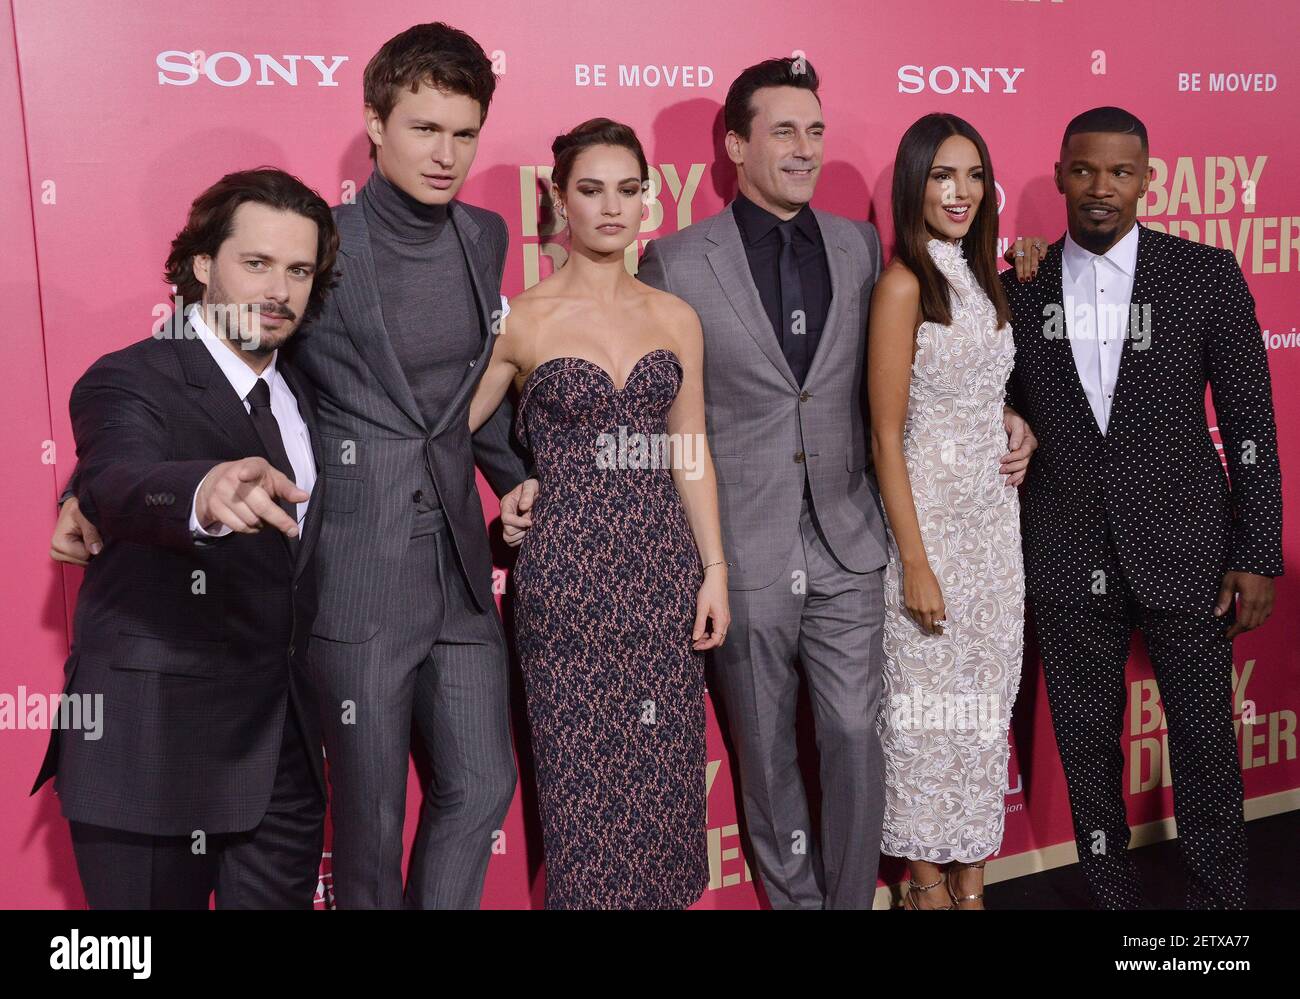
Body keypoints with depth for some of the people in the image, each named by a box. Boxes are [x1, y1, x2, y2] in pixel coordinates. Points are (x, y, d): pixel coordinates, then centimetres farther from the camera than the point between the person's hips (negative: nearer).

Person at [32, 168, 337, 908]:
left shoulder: (305, 393, 9)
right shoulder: (130, 381, -12)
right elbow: (113, 485, -34)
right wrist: (203, 492, -54)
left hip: (285, 750, 6)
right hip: (156, 750, -5)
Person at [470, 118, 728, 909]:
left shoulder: (676, 318, 6)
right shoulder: (521, 320, -4)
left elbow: (691, 453, 8)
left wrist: (715, 569, 5)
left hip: (663, 569, 3)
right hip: (568, 570, -3)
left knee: (662, 775, 10)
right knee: (583, 777, 6)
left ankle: (662, 893, 28)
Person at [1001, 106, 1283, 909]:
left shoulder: (1206, 274, -2)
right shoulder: (1018, 288, 2)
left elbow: (1250, 419, -1)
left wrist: (1257, 553, -5)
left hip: (1184, 546, -1)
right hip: (1066, 561, 2)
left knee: (1205, 743, 7)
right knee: (1087, 749, 10)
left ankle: (1220, 896, 26)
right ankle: (1113, 895, 27)